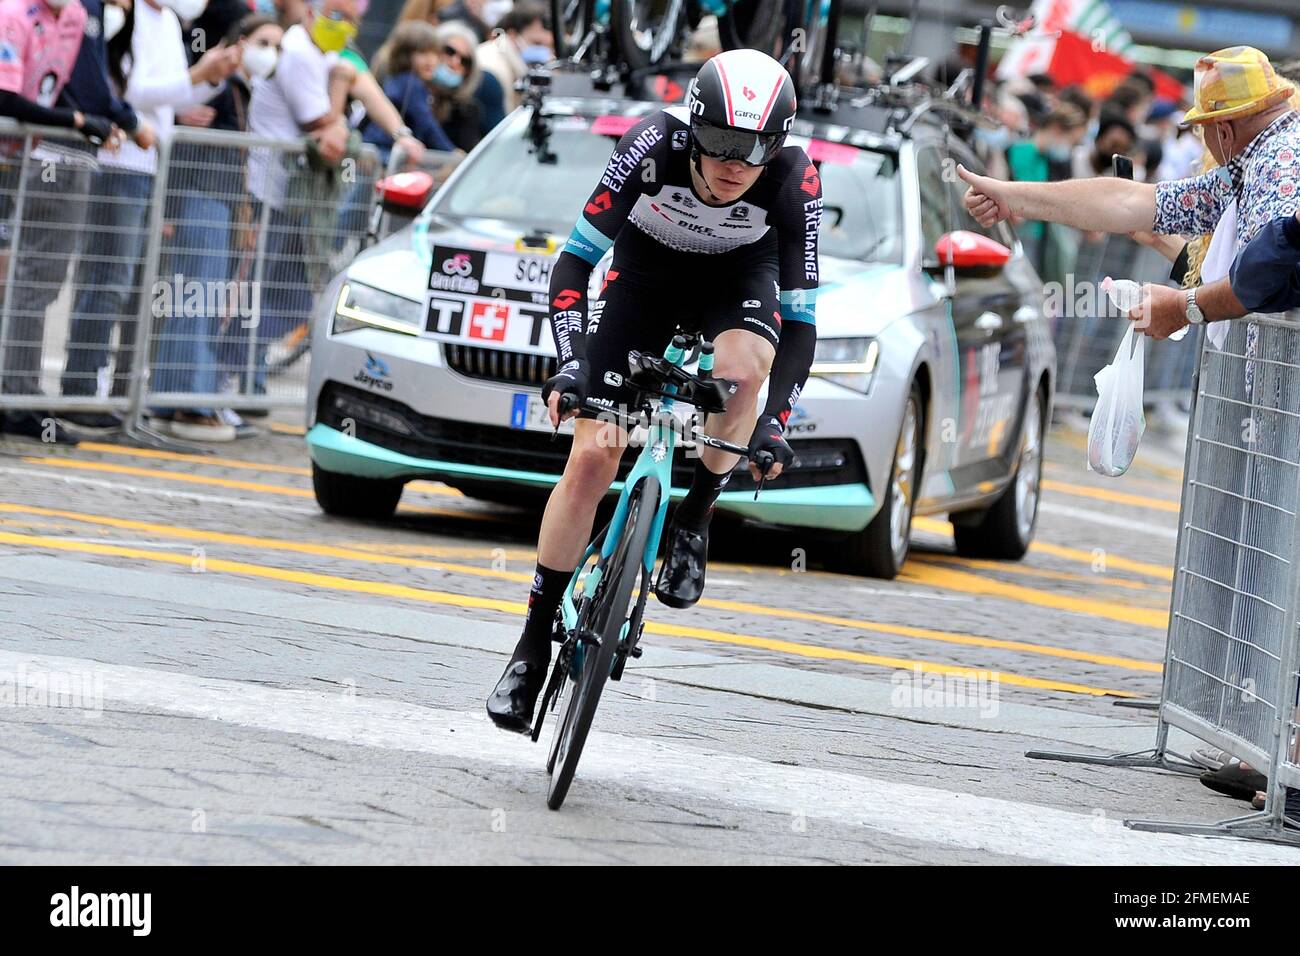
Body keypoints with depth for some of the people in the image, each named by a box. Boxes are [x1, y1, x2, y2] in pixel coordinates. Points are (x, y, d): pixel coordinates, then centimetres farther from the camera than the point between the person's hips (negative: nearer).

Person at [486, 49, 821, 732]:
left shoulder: (794, 183, -31)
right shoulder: (655, 145, -34)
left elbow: (799, 321, -26)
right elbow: (574, 259, -31)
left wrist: (774, 424, -36)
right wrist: (569, 363, -43)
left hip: (739, 275, 0)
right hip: (644, 271, 0)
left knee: (744, 364, -37)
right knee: (591, 457, -9)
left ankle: (693, 521, -11)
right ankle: (535, 645, 3)